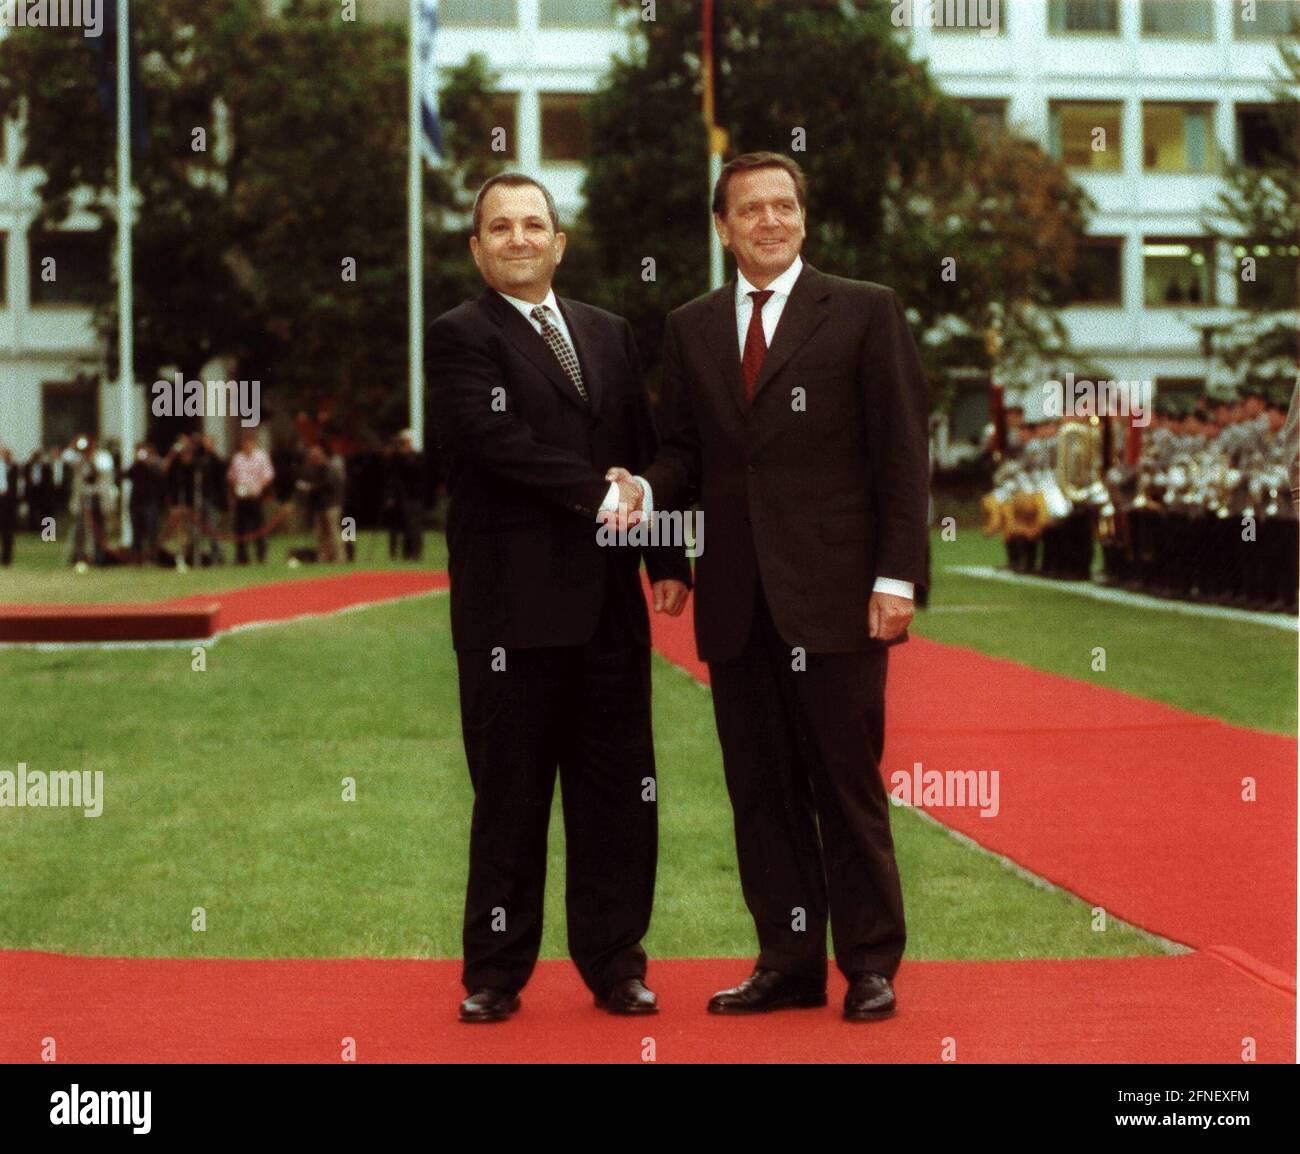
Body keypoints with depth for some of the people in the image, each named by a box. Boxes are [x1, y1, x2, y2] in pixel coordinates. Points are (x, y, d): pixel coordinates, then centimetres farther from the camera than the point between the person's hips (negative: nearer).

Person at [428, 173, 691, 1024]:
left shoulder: (610, 335, 16)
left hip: (609, 601, 5)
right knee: (510, 794, 1)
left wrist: (669, 561, 6)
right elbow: (495, 436, -16)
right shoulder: (459, 337, -1)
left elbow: (647, 451, 15)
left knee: (617, 792, 6)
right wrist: (596, 493, -12)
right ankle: (496, 971, 11)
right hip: (512, 603, -5)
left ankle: (615, 962, 16)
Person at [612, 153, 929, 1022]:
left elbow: (903, 453, -2)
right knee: (760, 789, 8)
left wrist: (897, 577, -10)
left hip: (832, 593, -4)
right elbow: (686, 453, 15)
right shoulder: (692, 328, 13)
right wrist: (647, 491, -8)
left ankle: (871, 966, 12)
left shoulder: (865, 312, 2)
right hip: (737, 602, 4)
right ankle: (788, 964, 17)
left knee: (848, 783, 1)